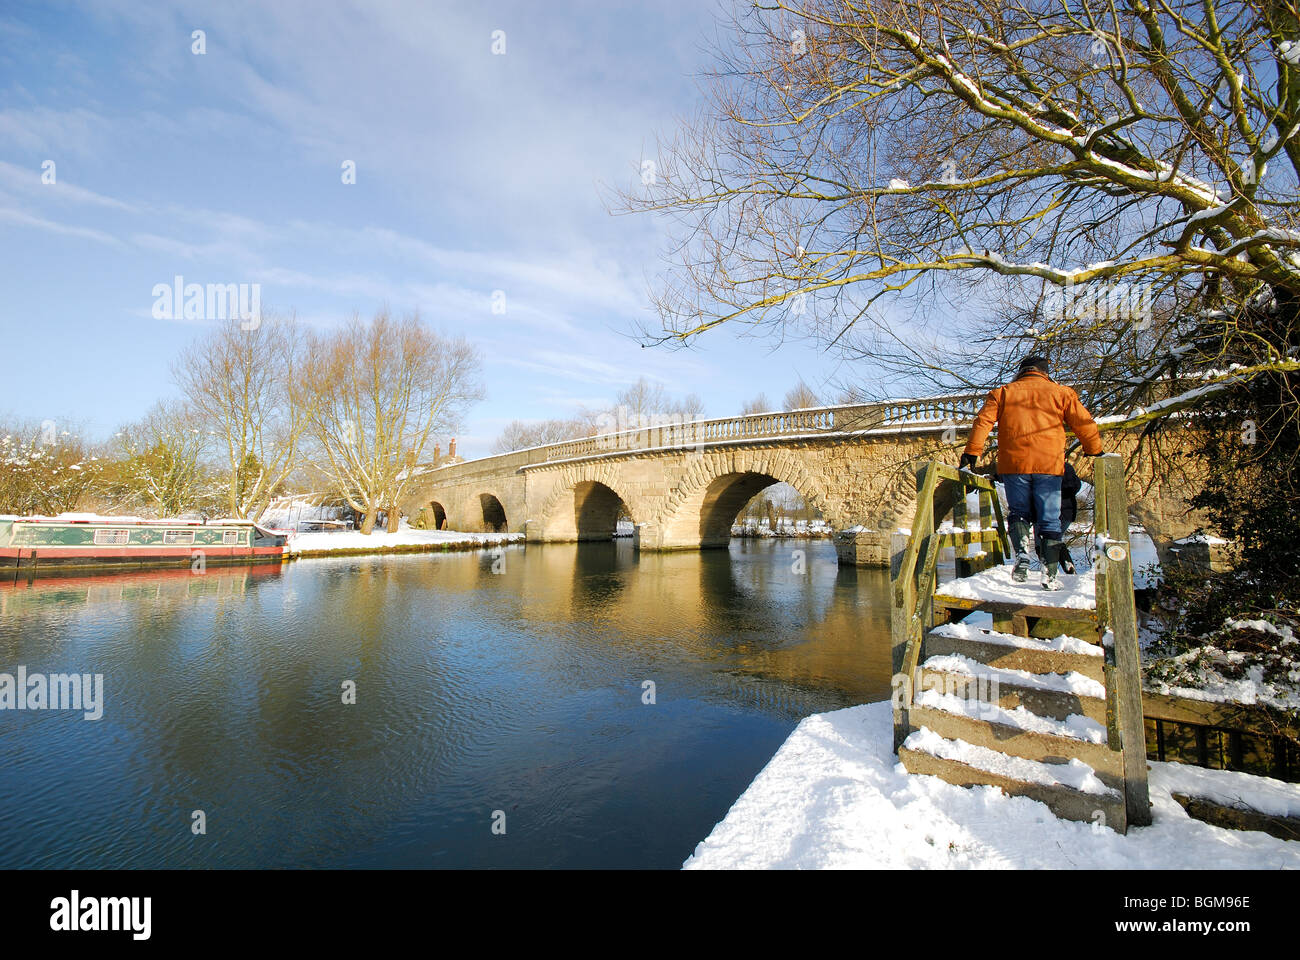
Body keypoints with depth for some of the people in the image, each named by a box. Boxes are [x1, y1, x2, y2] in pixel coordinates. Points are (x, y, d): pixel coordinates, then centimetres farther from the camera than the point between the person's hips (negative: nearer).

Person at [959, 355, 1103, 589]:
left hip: (1013, 464, 0)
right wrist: (1096, 452, 25)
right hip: (1049, 465, 0)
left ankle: (1021, 552, -11)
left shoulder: (1003, 392, 12)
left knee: (1018, 511, 14)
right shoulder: (1061, 392, 13)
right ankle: (1050, 575, 4)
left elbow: (983, 422, 1)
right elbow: (1084, 423, 12)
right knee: (1050, 519, 6)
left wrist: (972, 453, 0)